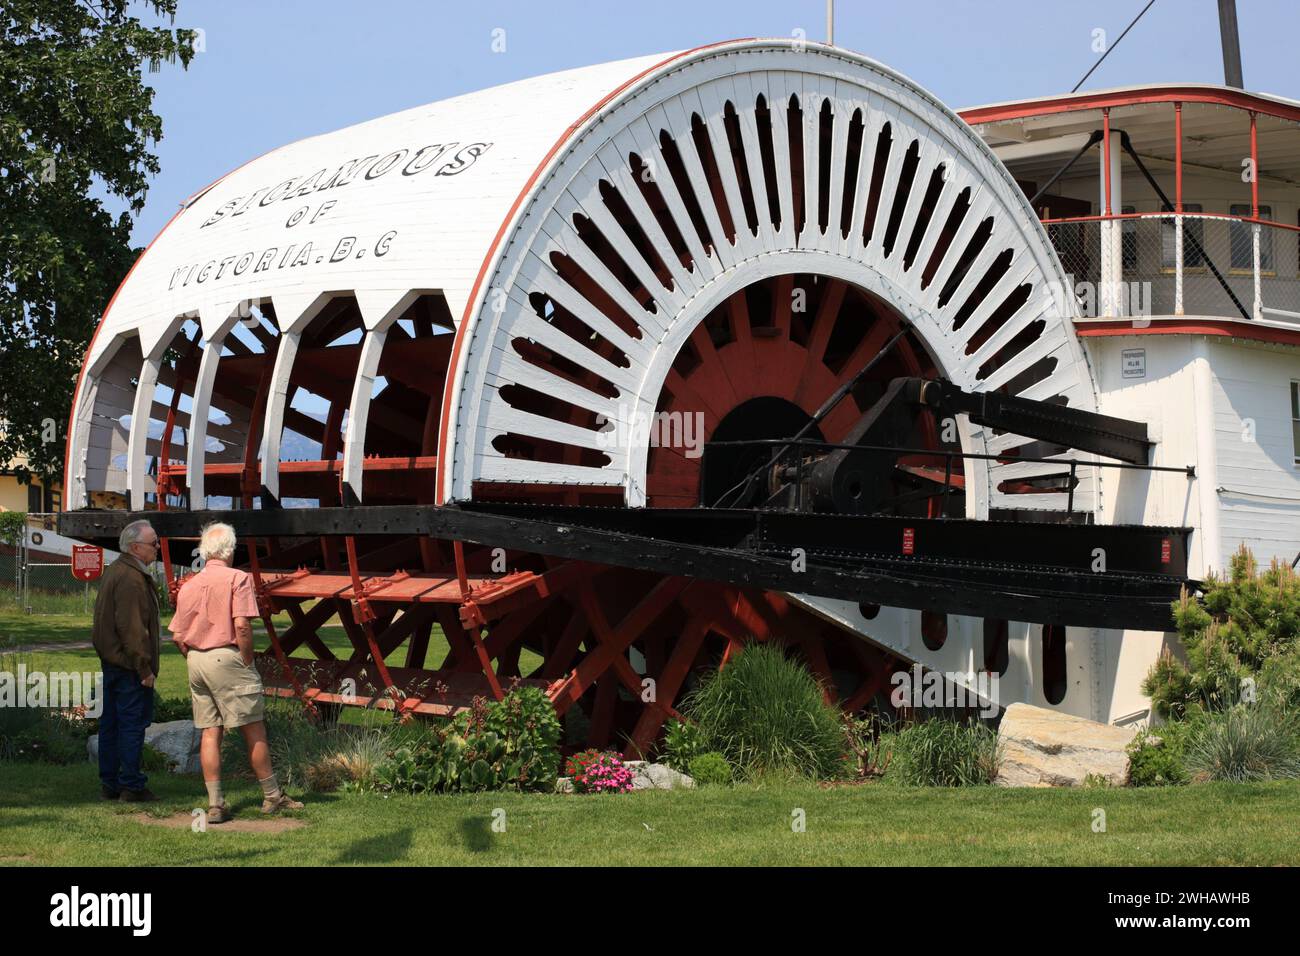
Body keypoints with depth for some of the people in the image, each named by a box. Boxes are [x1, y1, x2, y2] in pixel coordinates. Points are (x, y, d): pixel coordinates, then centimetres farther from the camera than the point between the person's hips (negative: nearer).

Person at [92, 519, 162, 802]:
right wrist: (145, 668, -19)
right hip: (129, 664, -10)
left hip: (110, 661, 10)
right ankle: (131, 785, -1)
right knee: (133, 723, -5)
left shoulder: (114, 571, 15)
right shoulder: (131, 579, -19)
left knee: (110, 723, 13)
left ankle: (109, 784, 19)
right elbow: (131, 627, -23)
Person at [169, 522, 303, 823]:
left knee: (210, 732, 6)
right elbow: (241, 625, -17)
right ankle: (272, 796, 9)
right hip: (227, 657, -6)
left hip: (196, 662, 6)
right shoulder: (237, 578, -6)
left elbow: (177, 636, 9)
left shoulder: (189, 585, 11)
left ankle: (215, 804, 4)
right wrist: (248, 662, -8)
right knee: (254, 730, 2)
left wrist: (195, 660, 17)